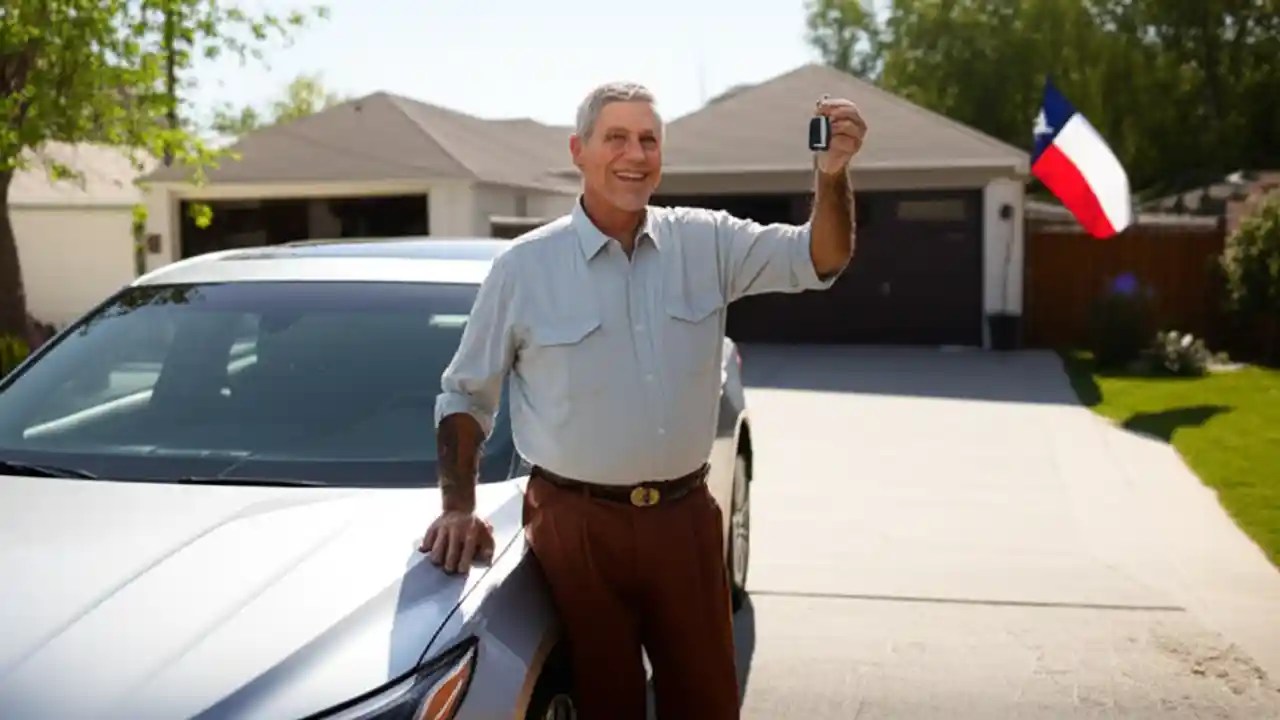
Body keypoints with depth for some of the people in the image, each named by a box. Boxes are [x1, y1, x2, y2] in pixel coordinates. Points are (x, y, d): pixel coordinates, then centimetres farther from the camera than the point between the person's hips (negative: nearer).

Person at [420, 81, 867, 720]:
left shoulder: (705, 242, 2)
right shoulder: (525, 265, -3)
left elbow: (819, 260, -7)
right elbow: (465, 394, 4)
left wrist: (831, 173, -27)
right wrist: (458, 509, -6)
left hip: (684, 515, 2)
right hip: (576, 522, -2)